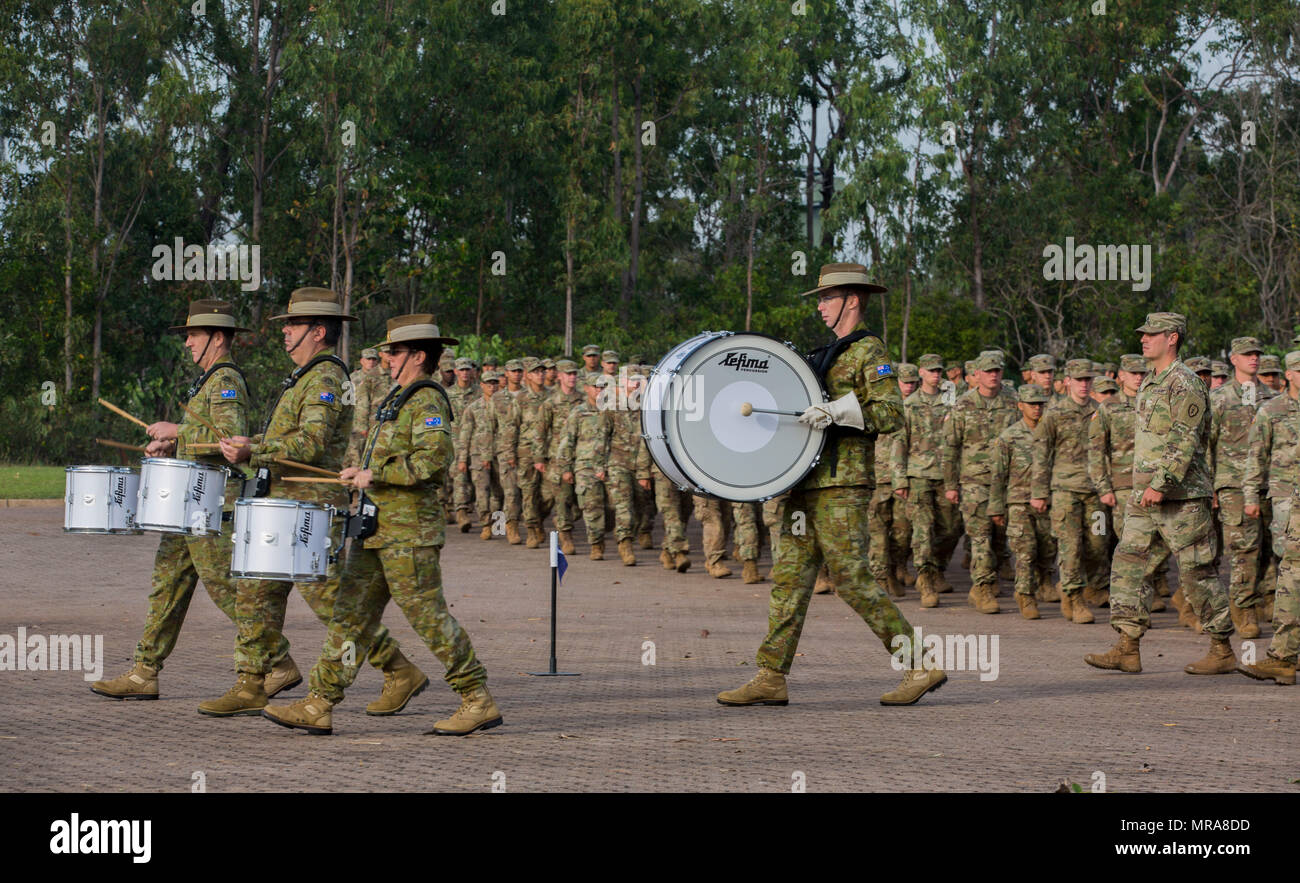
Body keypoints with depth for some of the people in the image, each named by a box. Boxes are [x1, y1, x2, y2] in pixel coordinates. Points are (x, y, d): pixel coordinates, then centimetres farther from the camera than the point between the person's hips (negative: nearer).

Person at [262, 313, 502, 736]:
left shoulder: (427, 402, -12)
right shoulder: (400, 399, 19)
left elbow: (435, 460, -26)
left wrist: (377, 474, -19)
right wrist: (365, 472, 14)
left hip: (409, 531, -10)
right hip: (381, 528, 10)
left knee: (429, 617, -7)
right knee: (351, 615, 7)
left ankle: (480, 703, 1)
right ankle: (319, 707, 8)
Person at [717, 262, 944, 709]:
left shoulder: (868, 351, -7)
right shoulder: (829, 353, 21)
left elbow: (891, 414, -17)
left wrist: (839, 411, -25)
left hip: (841, 484, -9)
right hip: (810, 483, 9)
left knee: (852, 579, -11)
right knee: (790, 575, 5)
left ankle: (921, 667, -4)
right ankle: (771, 678, 7)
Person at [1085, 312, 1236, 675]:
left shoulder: (1185, 385, -13)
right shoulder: (1150, 383, 16)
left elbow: (1186, 442, -20)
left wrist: (1160, 484, -25)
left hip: (1181, 497, -9)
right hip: (1146, 499, 9)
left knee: (1197, 573, -2)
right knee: (1128, 563, 3)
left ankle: (1223, 652, 7)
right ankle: (1128, 649, 3)